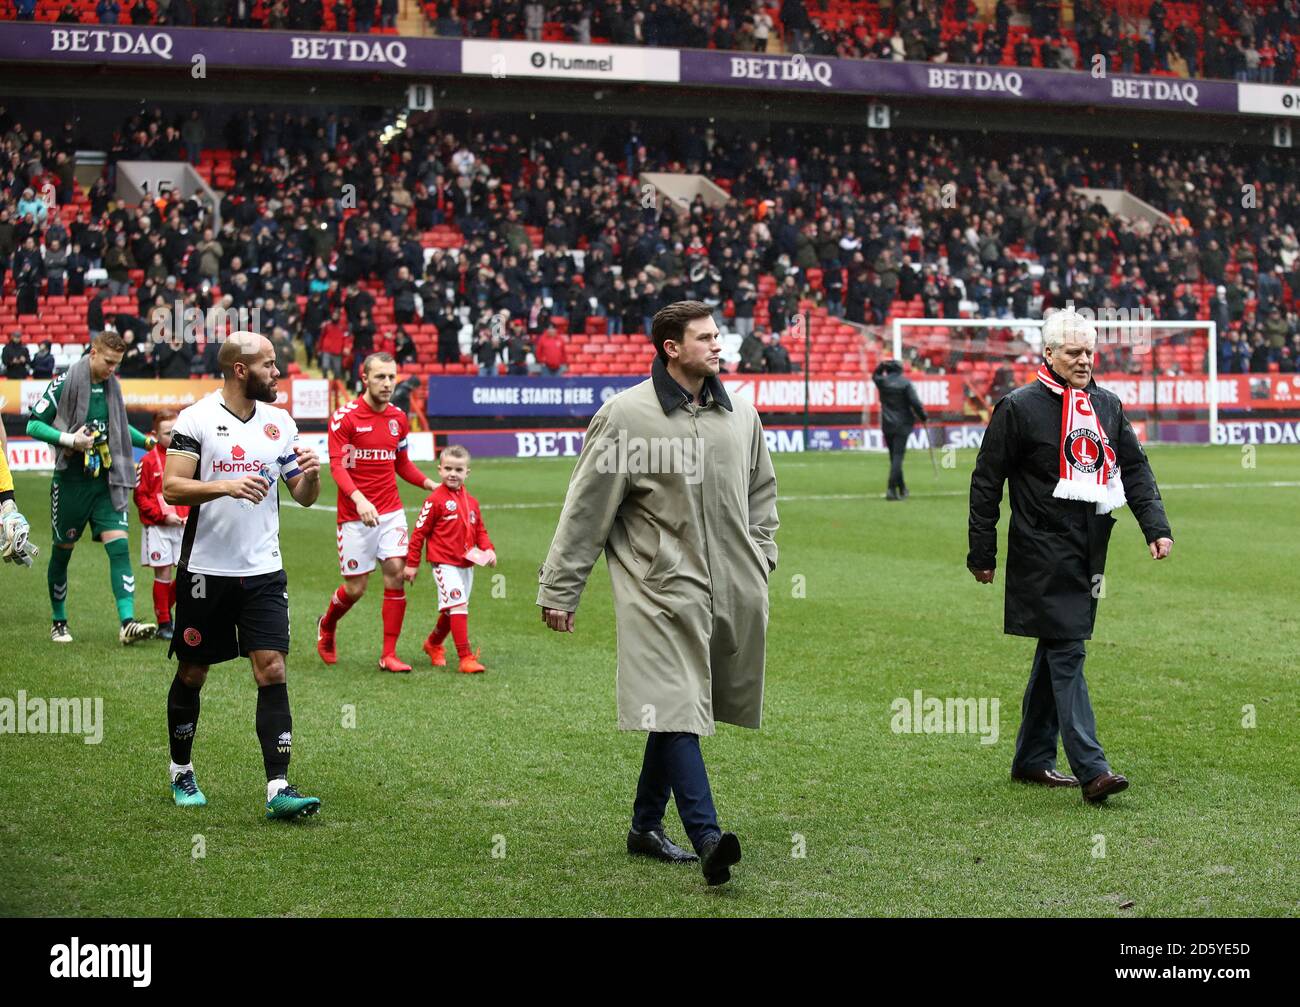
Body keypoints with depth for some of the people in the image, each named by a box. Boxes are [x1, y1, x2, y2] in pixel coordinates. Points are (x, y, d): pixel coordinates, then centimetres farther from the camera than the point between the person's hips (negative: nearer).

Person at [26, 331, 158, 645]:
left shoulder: (113, 386, 9)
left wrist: (147, 441, 13)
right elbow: (33, 424, -7)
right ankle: (58, 621, 26)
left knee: (119, 545, -11)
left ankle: (127, 622, -18)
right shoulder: (64, 383, -9)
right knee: (63, 549, 9)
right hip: (71, 481, -4)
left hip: (106, 482, 4)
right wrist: (69, 439, -19)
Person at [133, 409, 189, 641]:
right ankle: (164, 624, 9)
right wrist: (163, 516, -13)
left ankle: (166, 608, 23)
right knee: (163, 574, -1)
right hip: (157, 527, -3)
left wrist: (191, 515, -3)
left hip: (183, 526, 4)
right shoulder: (148, 461, -5)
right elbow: (141, 497, -4)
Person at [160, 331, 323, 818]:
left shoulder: (280, 423, 8)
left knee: (272, 672, -8)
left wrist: (311, 475, -10)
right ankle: (181, 772, 29)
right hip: (206, 571, -3)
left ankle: (279, 788, -11)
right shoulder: (196, 419, -6)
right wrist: (227, 486, -26)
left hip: (263, 571, 3)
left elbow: (304, 498, 12)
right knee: (192, 674, 9)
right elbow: (171, 488, -13)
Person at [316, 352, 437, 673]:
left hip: (391, 511, 4)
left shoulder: (399, 418, 8)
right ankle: (326, 627, 33)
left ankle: (389, 655, -1)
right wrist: (359, 499, -30)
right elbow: (337, 466, -14)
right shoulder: (345, 417, -9)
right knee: (355, 588, 0)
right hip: (355, 515, -4)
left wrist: (432, 484, 9)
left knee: (396, 573, -9)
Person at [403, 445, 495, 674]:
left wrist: (488, 550, -1)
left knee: (452, 610, 17)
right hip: (444, 563, -7)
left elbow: (480, 530, 18)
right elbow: (419, 532, -7)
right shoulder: (435, 500, -9)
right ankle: (465, 657, -18)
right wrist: (412, 563, -7)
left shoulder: (471, 502, 11)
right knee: (458, 606, -16)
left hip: (466, 564, 7)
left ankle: (433, 644, 40)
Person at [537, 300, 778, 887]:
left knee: (676, 710, 12)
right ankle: (707, 838, -18)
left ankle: (647, 826, 23)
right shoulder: (626, 416, -7)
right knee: (676, 708, -13)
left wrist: (759, 557, 17)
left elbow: (761, 491, 26)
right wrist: (558, 590, -2)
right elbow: (585, 509, -4)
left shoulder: (739, 415, 10)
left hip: (731, 593, 6)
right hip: (662, 592, -6)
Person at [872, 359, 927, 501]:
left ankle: (902, 489, 23)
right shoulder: (906, 383, -8)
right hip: (902, 425, -4)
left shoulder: (882, 382, 1)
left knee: (894, 457, 14)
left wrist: (881, 365, 9)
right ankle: (891, 489, -18)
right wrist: (923, 416, 2)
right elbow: (915, 402, -12)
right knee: (897, 457, -6)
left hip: (887, 425, 4)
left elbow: (875, 375, 26)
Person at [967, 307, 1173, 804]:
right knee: (1066, 654, -12)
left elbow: (1135, 468, 15)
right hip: (1043, 553, -7)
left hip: (1087, 553, 7)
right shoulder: (1019, 407, -6)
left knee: (1056, 652, 13)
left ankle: (1032, 759, 23)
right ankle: (1091, 769, -17)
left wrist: (1156, 526, 0)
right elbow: (986, 482, -3)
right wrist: (981, 553, -3)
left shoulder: (1107, 405, 12)